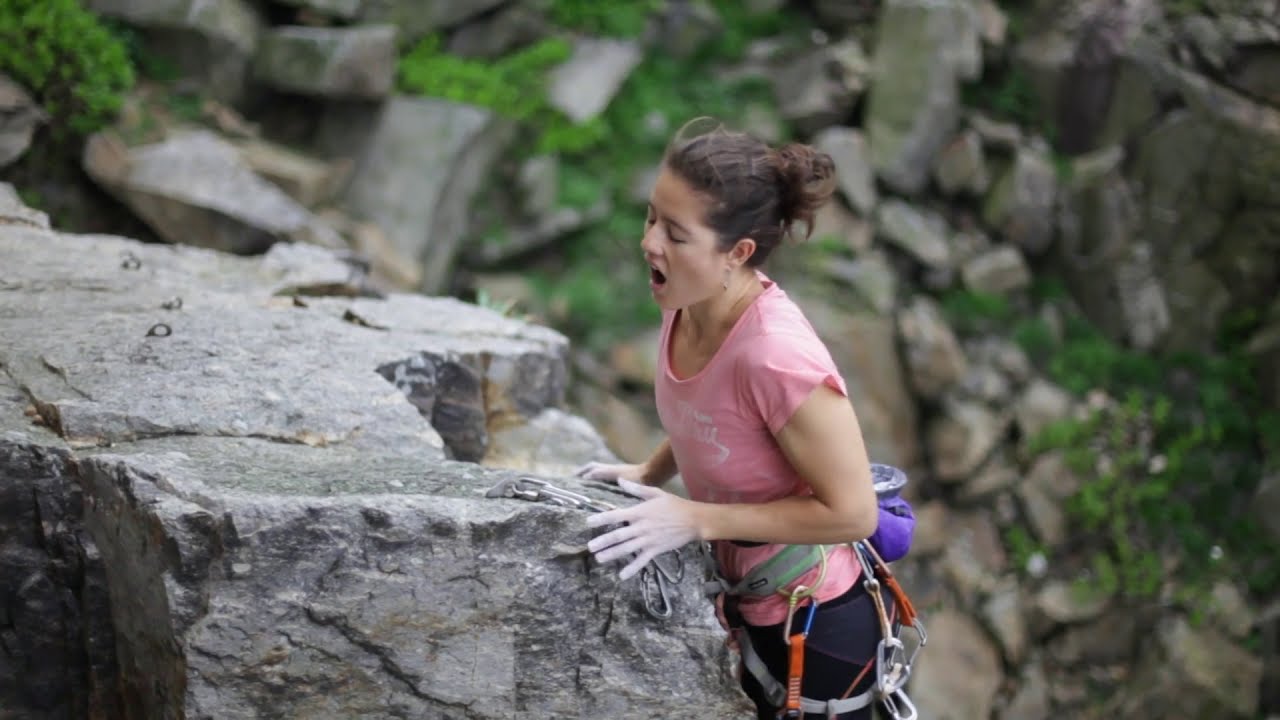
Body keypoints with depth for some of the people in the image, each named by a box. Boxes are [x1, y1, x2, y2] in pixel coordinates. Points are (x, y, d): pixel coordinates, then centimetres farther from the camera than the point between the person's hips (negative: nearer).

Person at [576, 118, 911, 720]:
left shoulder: (778, 355, -35)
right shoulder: (687, 304, -11)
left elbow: (851, 512, -27)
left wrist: (697, 519, -27)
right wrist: (648, 475, -2)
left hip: (816, 630, -7)